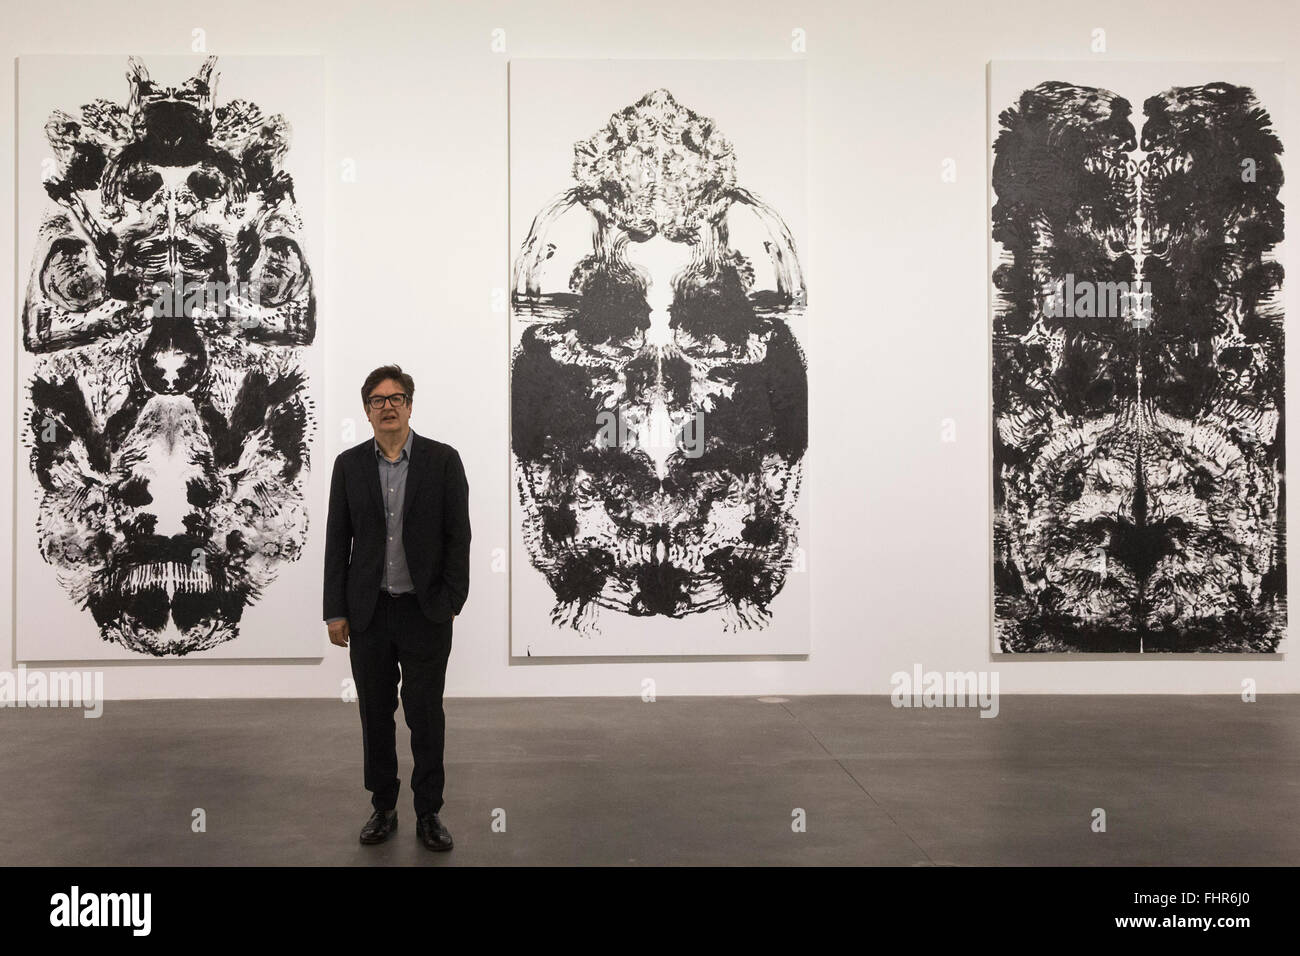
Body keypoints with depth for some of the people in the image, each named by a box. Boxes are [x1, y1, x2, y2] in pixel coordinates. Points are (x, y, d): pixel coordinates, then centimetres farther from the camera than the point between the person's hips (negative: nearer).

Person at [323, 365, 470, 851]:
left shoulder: (443, 460, -3)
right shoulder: (349, 464, 3)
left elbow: (458, 535, -2)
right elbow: (337, 541, 4)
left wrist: (451, 602, -7)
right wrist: (335, 611, 0)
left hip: (425, 611, -2)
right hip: (368, 611, 2)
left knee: (426, 715, 6)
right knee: (376, 715, 11)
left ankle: (429, 813, 19)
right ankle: (383, 807, 26)